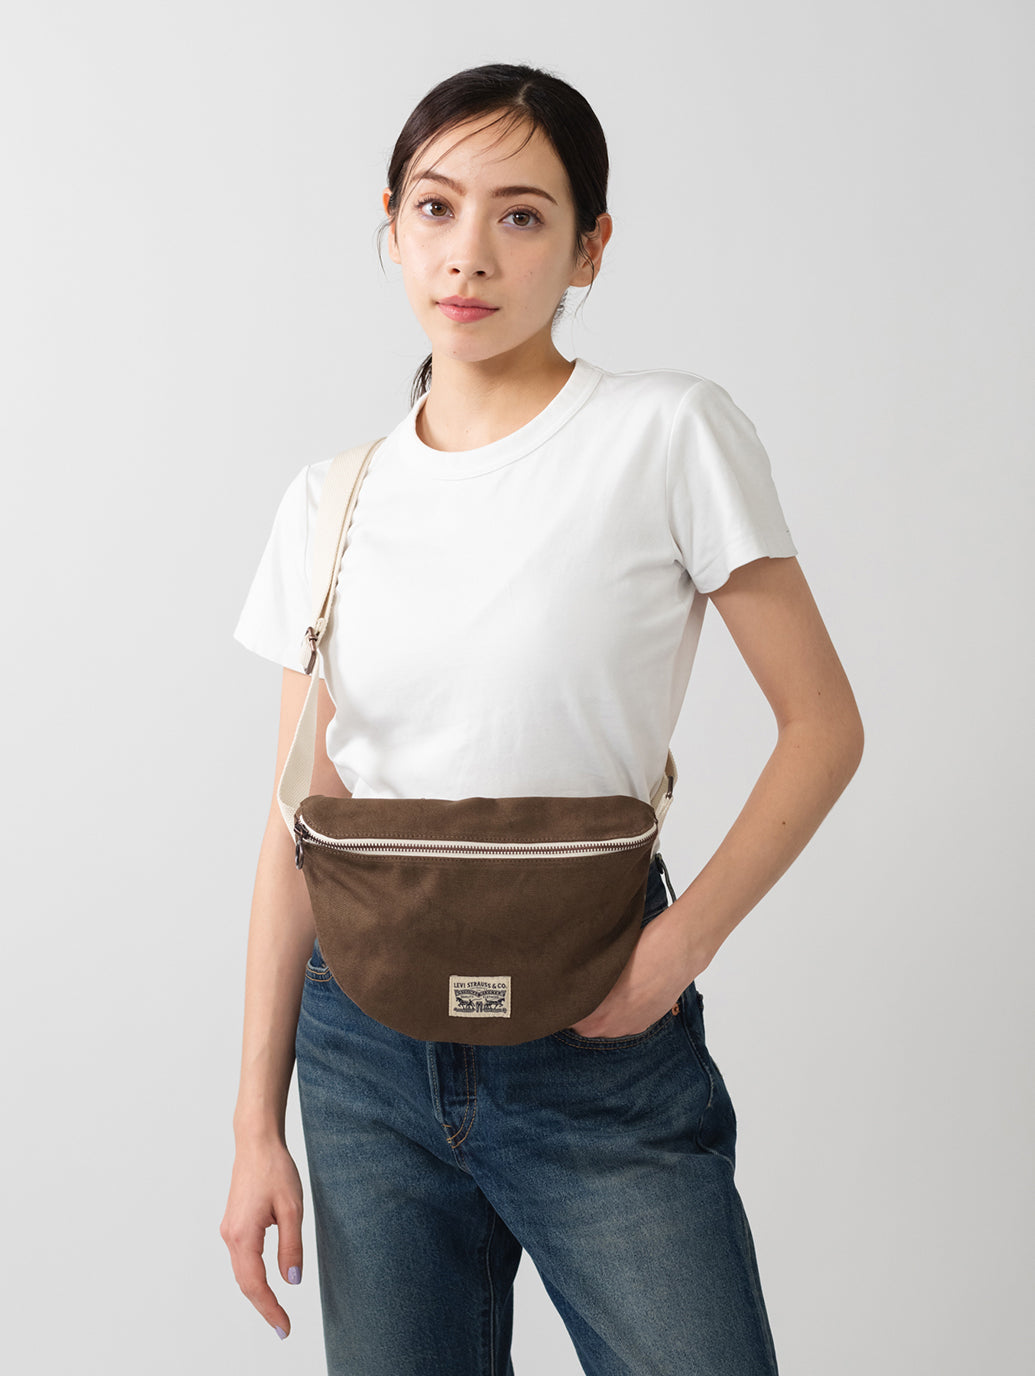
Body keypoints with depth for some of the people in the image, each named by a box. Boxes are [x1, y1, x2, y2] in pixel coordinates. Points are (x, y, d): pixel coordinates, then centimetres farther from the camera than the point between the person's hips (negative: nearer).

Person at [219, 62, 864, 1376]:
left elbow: (822, 727, -5)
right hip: (364, 1044, 4)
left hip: (594, 1040, -3)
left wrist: (679, 944, -17)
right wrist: (256, 1120, 5)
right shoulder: (330, 501, 4)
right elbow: (299, 826, 6)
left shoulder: (671, 434, -7)